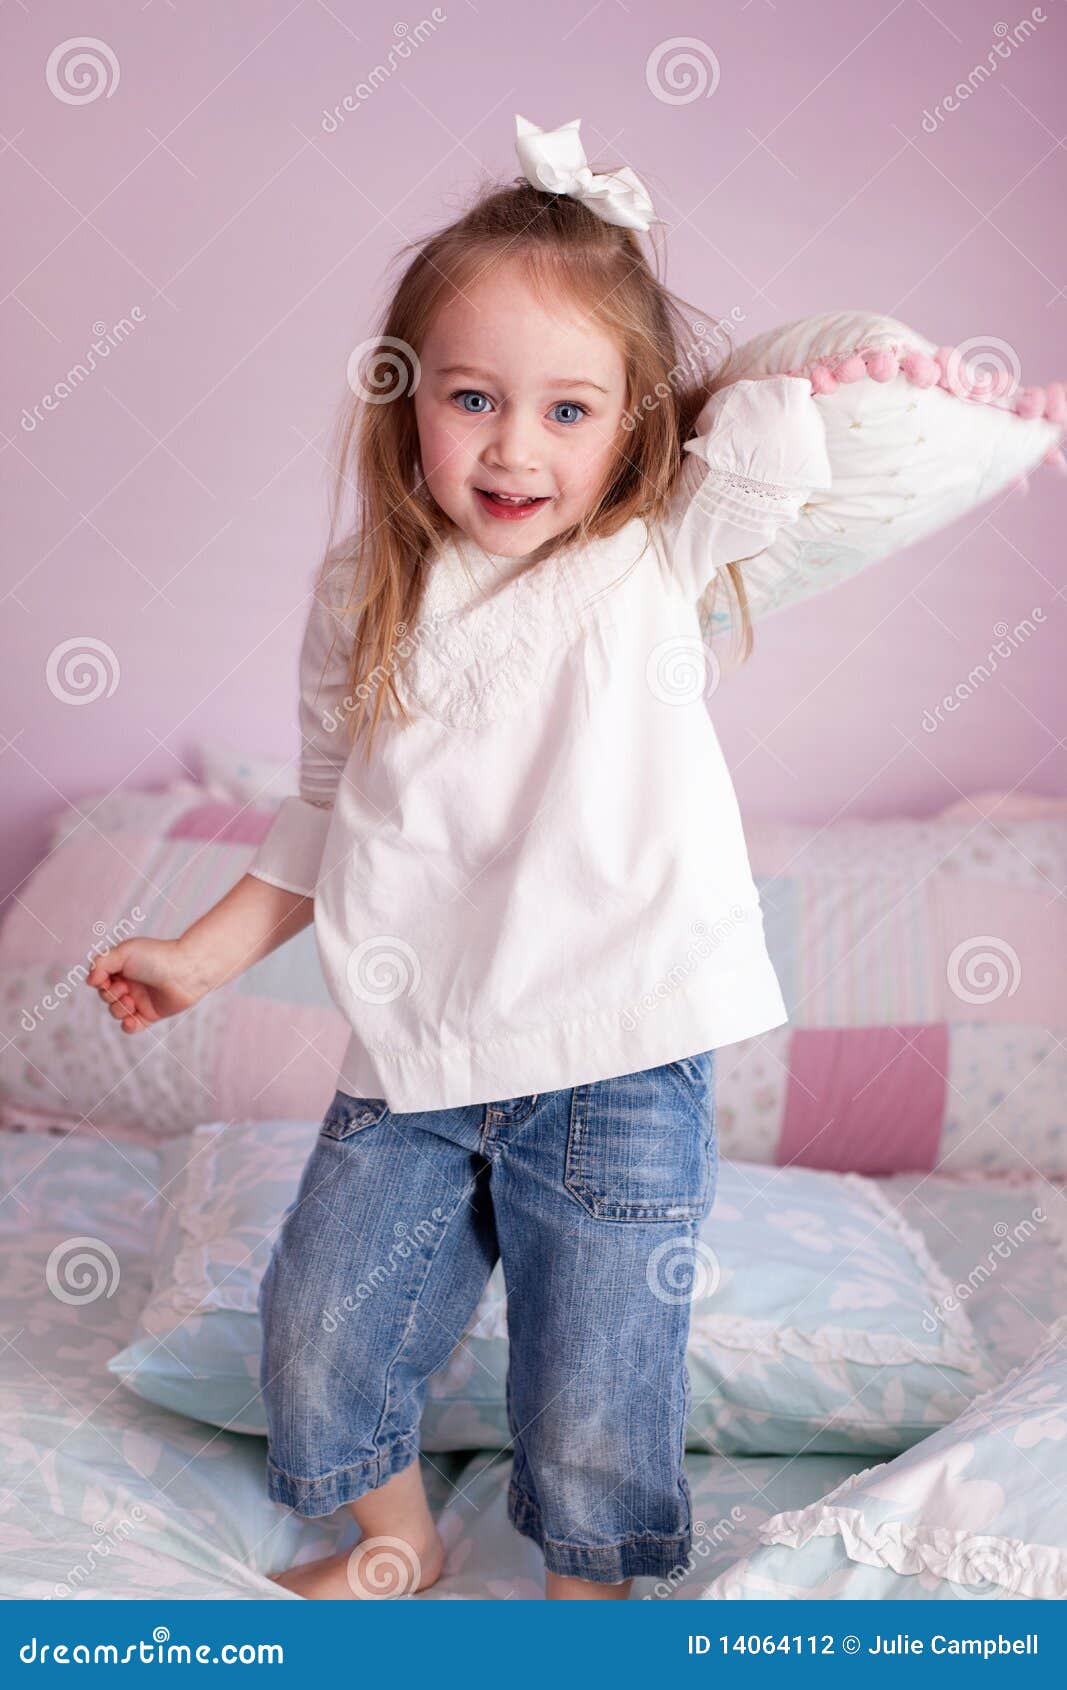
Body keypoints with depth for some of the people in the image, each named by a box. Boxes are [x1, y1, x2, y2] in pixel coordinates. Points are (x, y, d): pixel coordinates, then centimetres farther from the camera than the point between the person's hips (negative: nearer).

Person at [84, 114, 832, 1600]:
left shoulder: (652, 556, -5)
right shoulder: (363, 599, 4)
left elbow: (804, 419, -19)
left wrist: (688, 384, -2)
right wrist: (204, 956, 14)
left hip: (618, 1070, -3)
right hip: (415, 1061, 4)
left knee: (588, 1401, 8)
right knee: (321, 1335, 14)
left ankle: (584, 1597, 38)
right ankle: (396, 1542, 44)